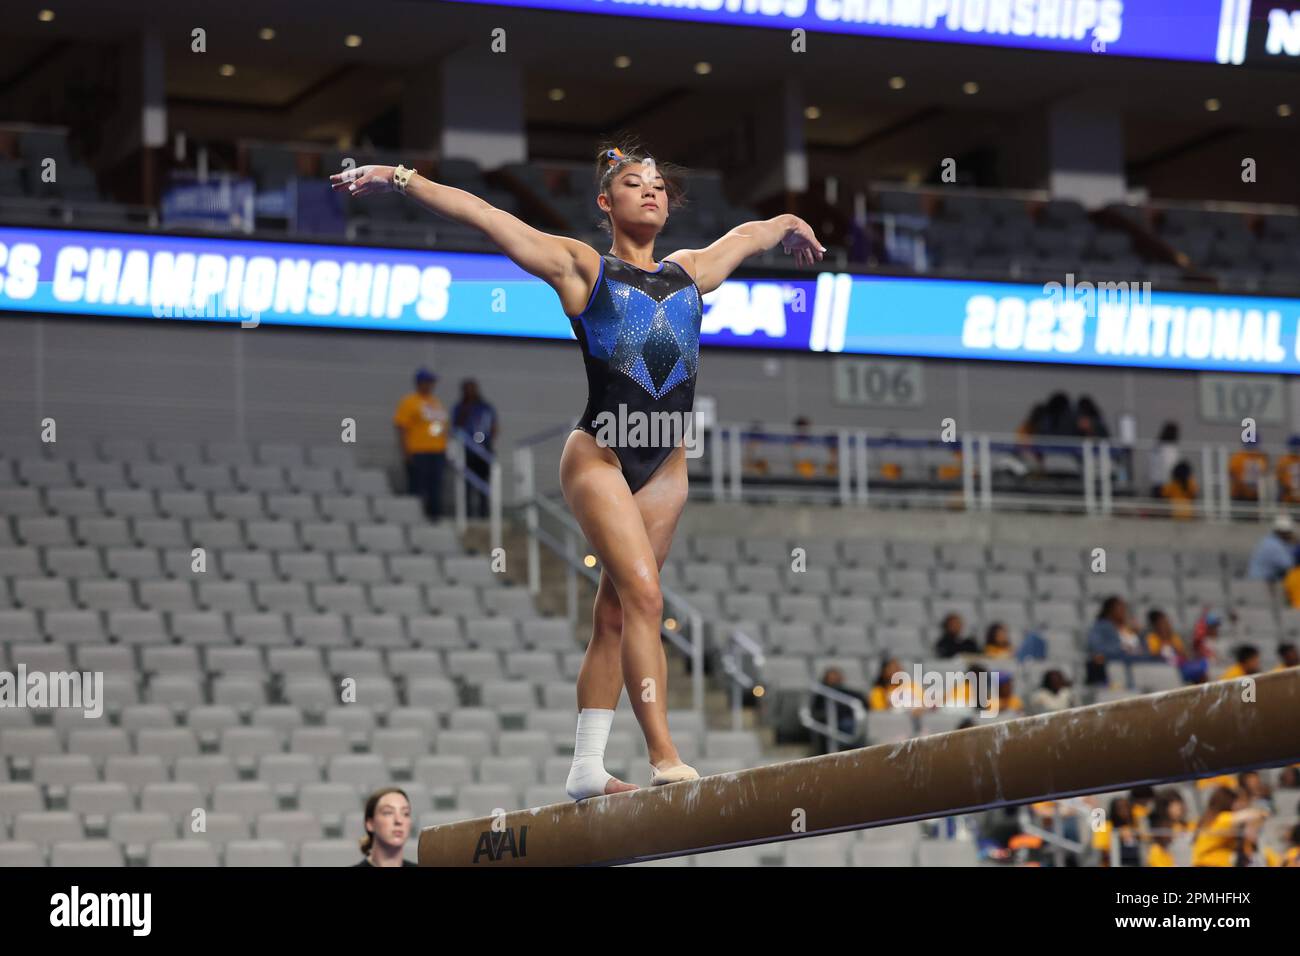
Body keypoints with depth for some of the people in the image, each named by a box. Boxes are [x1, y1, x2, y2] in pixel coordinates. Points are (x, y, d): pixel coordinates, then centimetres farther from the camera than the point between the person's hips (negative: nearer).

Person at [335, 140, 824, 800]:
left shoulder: (692, 272, 15)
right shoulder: (582, 267, 2)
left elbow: (753, 232, 34)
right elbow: (481, 214, -2)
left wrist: (794, 226, 54)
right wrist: (399, 177, -6)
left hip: (665, 465, 5)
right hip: (600, 455, -5)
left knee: (616, 614, 7)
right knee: (643, 596, -18)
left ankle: (587, 766, 11)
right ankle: (664, 761, -24)